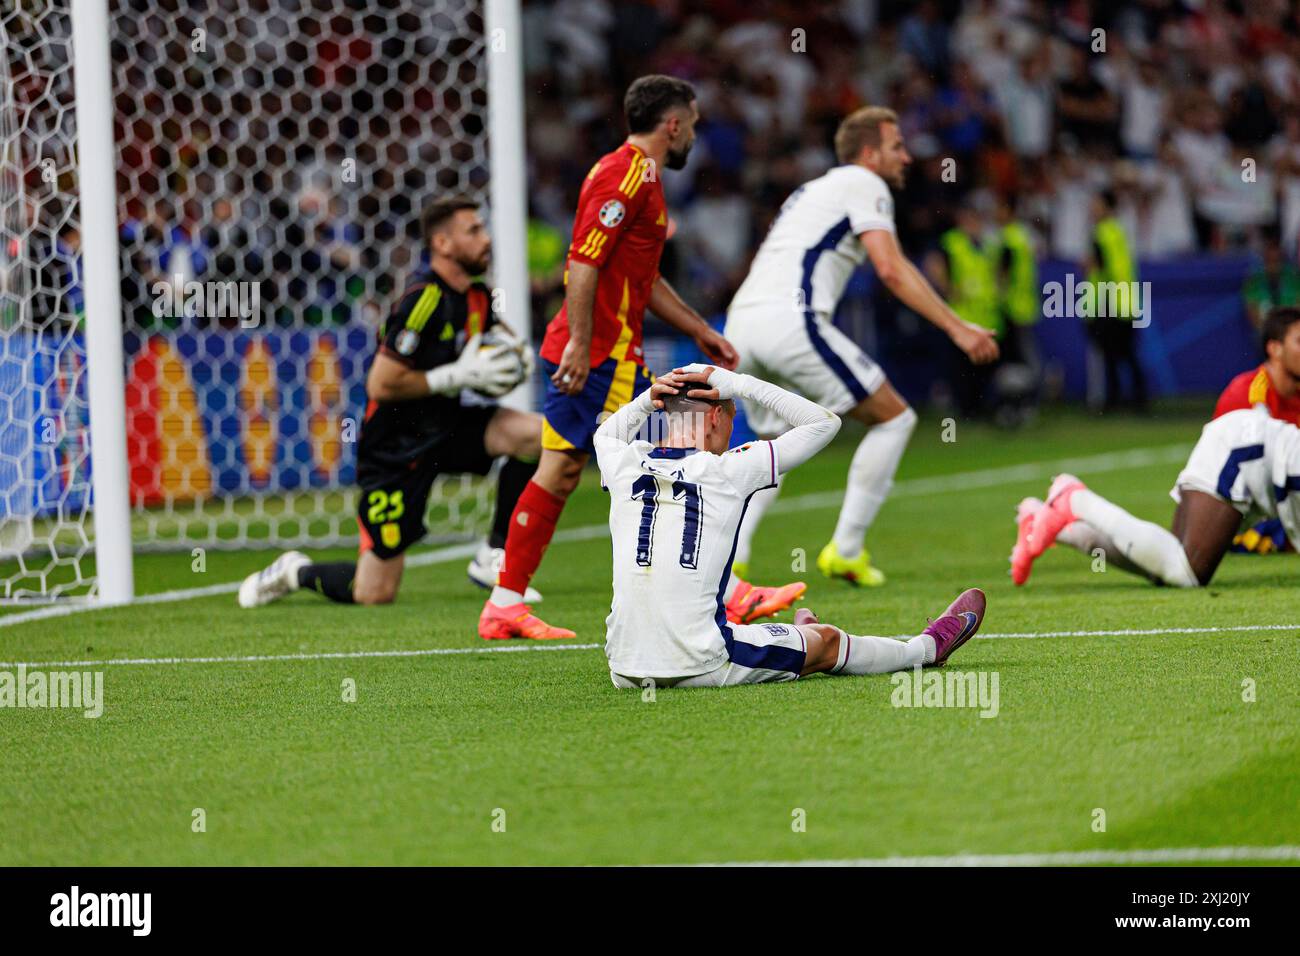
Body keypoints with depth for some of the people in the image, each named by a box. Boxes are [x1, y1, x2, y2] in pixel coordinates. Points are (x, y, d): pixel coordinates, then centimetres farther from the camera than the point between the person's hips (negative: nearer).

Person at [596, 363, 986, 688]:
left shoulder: (624, 466, 2)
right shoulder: (727, 472, -8)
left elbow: (605, 434, 32)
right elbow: (825, 422, 5)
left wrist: (648, 398, 15)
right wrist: (741, 385, 7)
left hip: (625, 670, 4)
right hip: (699, 668, -4)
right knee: (827, 642, 20)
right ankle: (929, 647, 44)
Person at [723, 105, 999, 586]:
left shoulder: (809, 190, 30)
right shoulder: (863, 184, 4)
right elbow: (891, 269, -9)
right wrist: (957, 328, -10)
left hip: (741, 319, 9)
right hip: (791, 320, -9)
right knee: (894, 418, 4)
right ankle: (846, 550, 3)